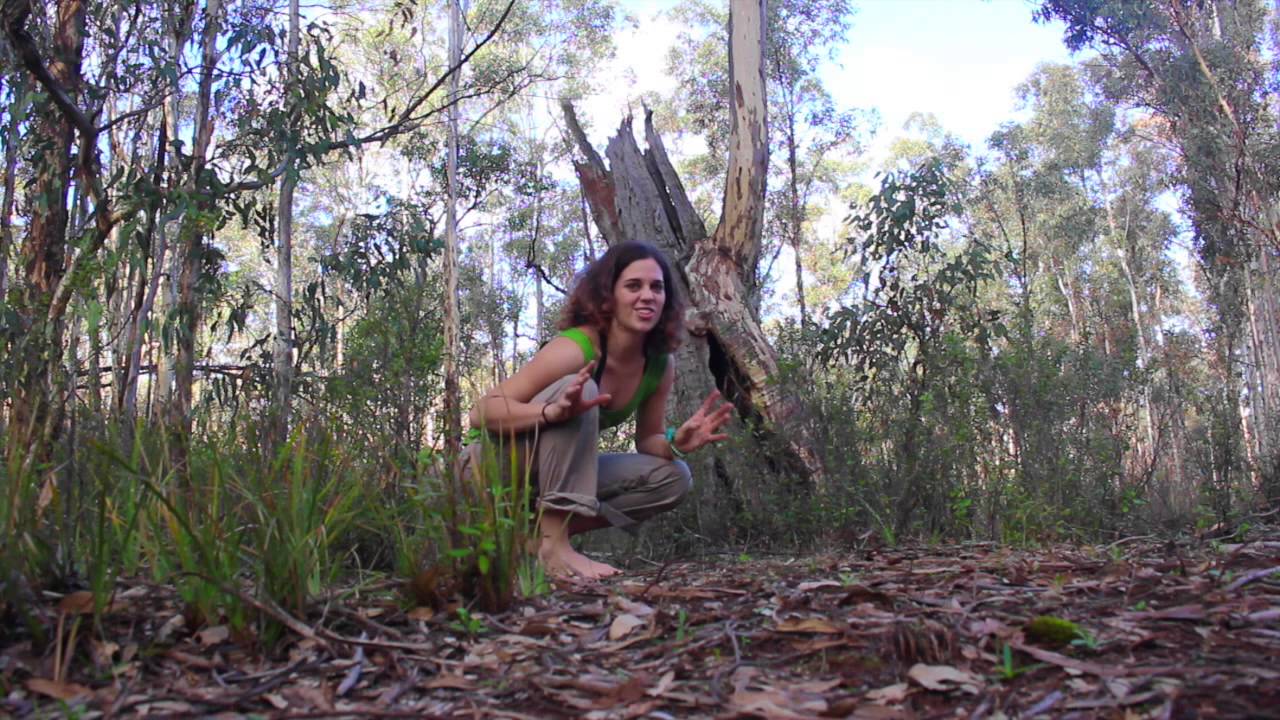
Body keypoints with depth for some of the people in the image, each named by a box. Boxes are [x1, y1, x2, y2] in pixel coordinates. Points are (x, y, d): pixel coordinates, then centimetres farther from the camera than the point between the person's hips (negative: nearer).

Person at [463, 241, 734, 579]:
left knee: (673, 478, -8)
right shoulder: (576, 348, -27)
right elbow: (483, 412, -31)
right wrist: (554, 411, -48)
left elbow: (647, 440, 3)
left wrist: (675, 444, -21)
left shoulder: (661, 365, -7)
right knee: (580, 389, -31)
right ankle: (553, 544, -29)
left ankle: (539, 532, -6)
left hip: (554, 474, 7)